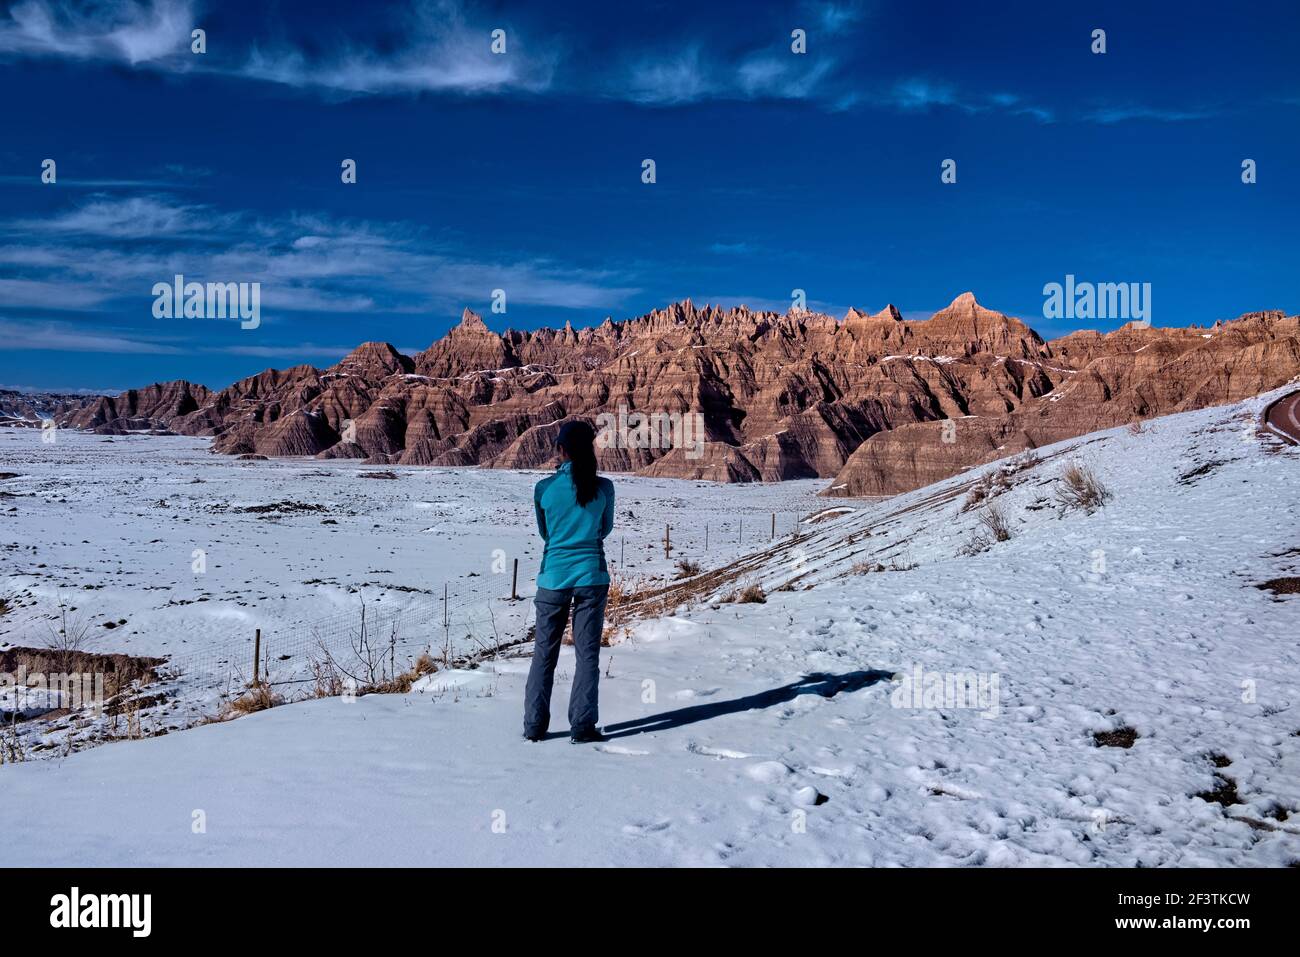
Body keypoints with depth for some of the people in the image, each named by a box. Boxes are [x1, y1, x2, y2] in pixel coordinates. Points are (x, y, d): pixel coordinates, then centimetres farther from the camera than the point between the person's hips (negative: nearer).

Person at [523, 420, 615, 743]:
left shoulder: (544, 488, -6)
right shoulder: (603, 487, -5)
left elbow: (543, 532, 9)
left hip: (553, 577, 1)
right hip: (592, 577, 0)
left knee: (544, 652, 11)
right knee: (587, 653, 6)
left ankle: (534, 725, 14)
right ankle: (582, 726, 7)